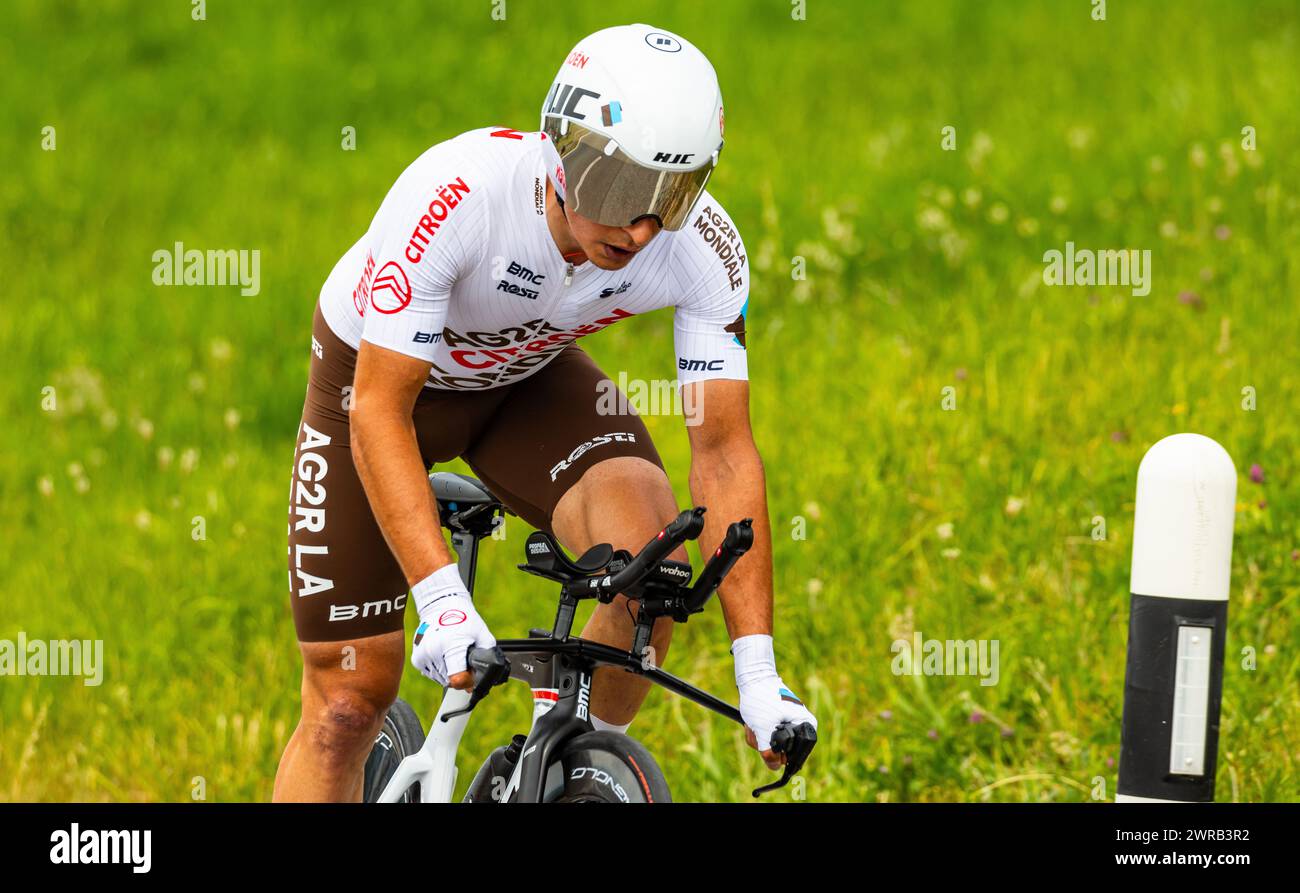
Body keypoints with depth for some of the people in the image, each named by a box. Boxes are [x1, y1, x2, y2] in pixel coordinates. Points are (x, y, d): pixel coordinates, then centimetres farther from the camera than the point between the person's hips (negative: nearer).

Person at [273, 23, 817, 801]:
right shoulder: (455, 196, -40)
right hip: (381, 375, -2)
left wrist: (758, 675, -29)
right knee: (352, 696, -5)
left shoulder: (703, 248, -29)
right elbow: (379, 411, -37)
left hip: (531, 380, 2)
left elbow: (724, 451, -23)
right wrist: (441, 600, -47)